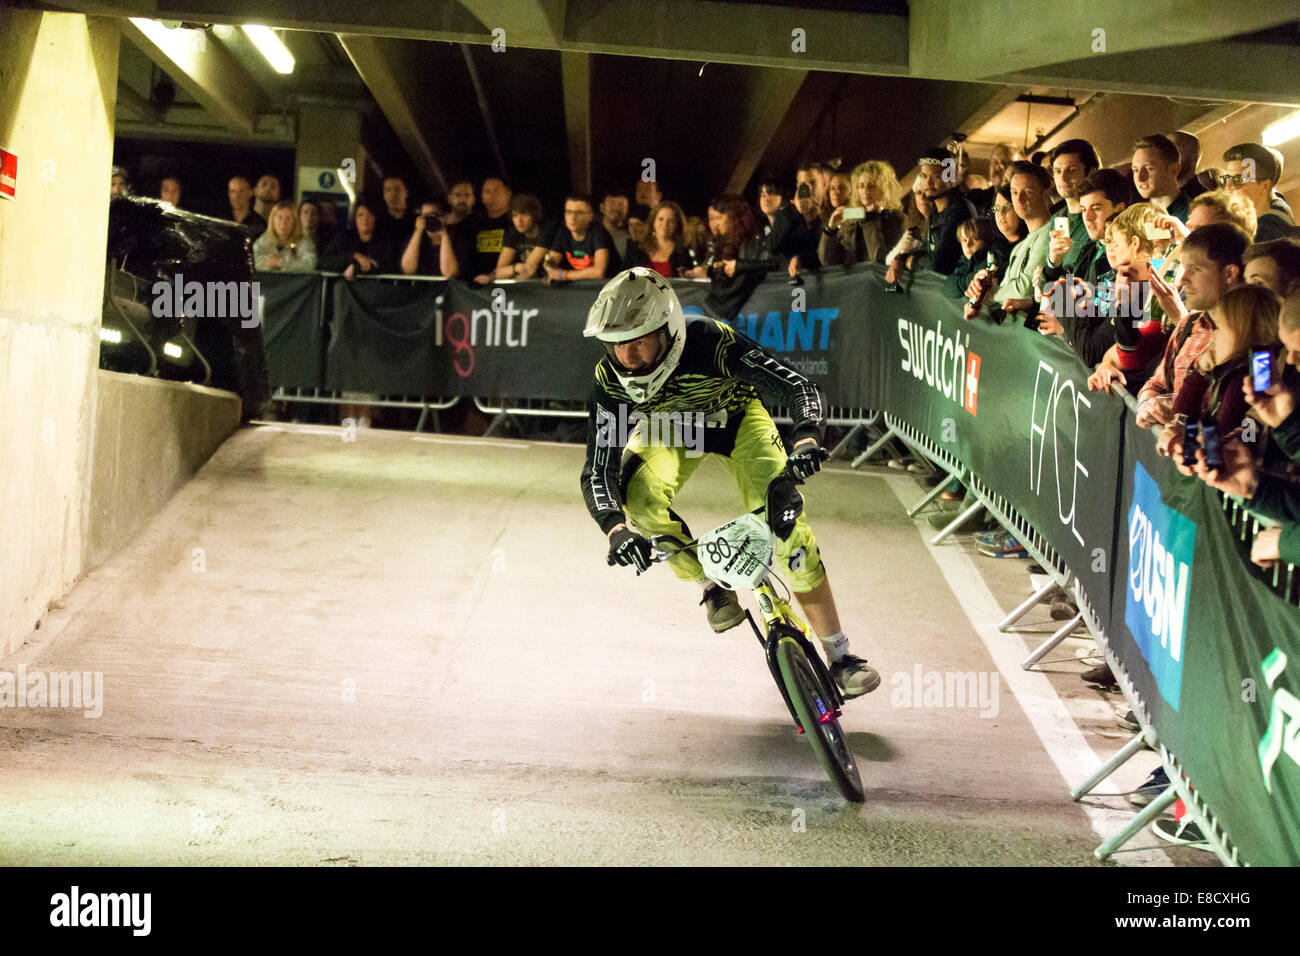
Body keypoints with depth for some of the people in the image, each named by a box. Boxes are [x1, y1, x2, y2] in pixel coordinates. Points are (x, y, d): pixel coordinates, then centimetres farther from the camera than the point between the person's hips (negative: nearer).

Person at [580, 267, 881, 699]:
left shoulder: (710, 342, -40)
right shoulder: (610, 379, -31)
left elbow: (800, 389, -39)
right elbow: (597, 470, -30)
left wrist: (806, 440, -60)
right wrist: (615, 529, -50)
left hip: (736, 417, -2)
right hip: (672, 428, 2)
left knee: (786, 524, -20)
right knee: (641, 495, -29)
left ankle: (840, 656, -7)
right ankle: (711, 587, -2)